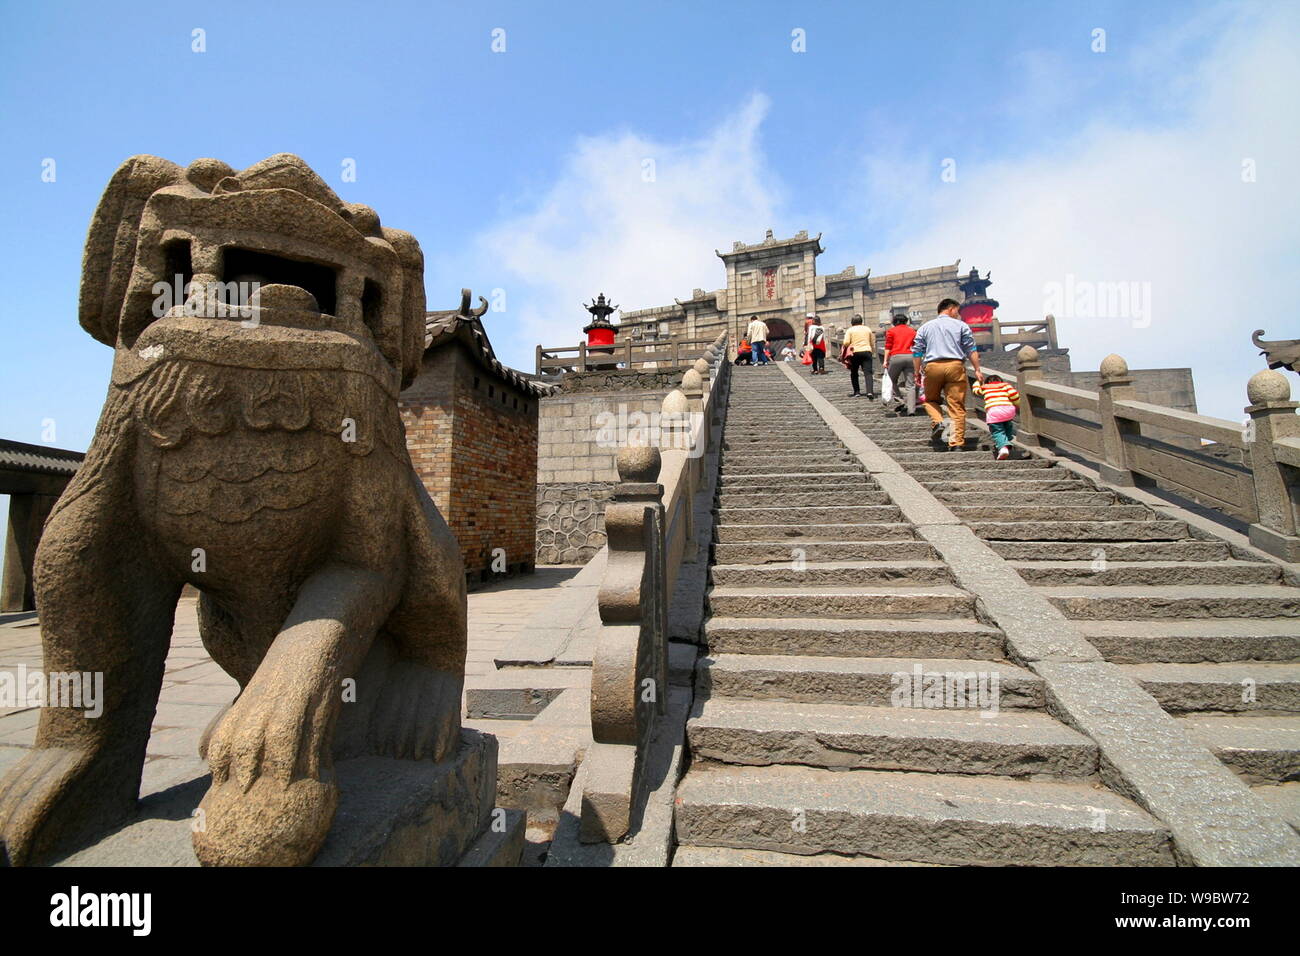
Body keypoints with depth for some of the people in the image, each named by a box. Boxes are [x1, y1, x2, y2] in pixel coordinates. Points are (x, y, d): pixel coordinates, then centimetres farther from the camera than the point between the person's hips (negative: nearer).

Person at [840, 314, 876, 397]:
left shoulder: (850, 330, 4)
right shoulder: (867, 329, 14)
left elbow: (846, 343, -10)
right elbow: (872, 343, 17)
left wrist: (844, 351, 7)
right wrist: (873, 353, 26)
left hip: (855, 353, -2)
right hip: (867, 352, 2)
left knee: (854, 373, 16)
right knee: (868, 373, -5)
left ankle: (856, 391, 15)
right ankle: (870, 392, -21)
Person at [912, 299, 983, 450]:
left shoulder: (925, 327, 16)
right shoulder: (961, 325, 11)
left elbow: (917, 352, 10)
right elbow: (971, 349, 4)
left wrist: (917, 372, 12)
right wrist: (977, 370, 5)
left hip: (932, 367, 1)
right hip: (955, 366, -1)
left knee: (930, 399, 21)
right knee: (957, 406, 1)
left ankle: (937, 422, -7)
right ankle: (956, 443, -2)